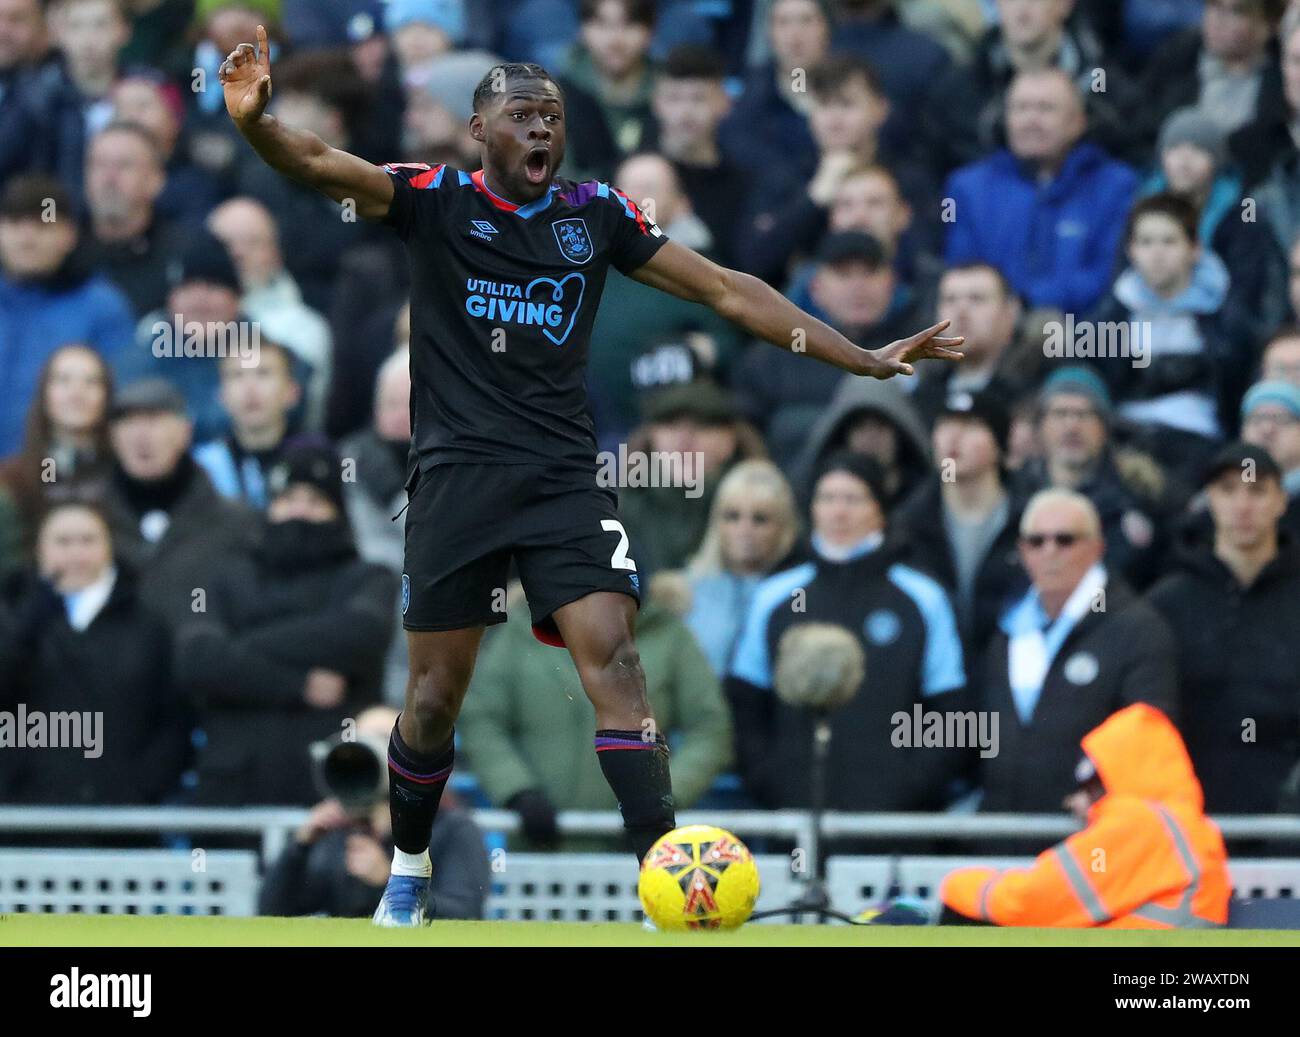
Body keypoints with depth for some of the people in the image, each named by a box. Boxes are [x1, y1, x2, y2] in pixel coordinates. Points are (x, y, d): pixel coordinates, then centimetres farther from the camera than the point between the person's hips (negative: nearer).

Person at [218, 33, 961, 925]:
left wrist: (865, 359, 8)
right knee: (436, 695, 3)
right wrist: (254, 121, -38)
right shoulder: (437, 201, 0)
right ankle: (408, 871, 27)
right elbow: (319, 163, -14)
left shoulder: (598, 214, 8)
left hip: (564, 477, 1)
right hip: (458, 476, -1)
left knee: (613, 657, -15)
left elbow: (726, 291, 11)